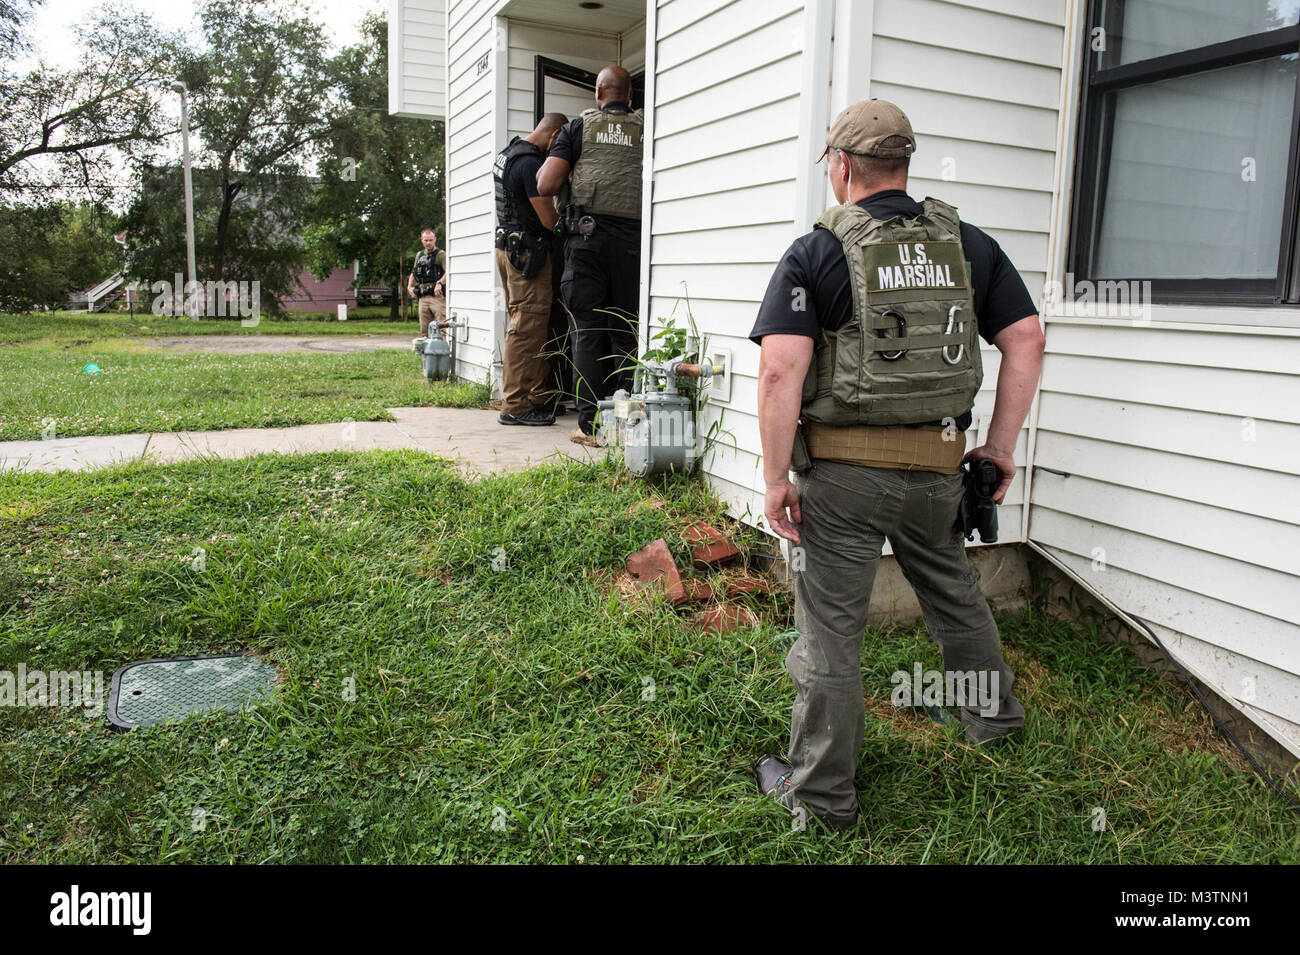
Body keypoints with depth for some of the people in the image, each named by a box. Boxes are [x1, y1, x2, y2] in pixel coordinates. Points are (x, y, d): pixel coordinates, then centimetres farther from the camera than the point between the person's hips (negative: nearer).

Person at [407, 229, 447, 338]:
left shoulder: (441, 254, -2)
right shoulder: (419, 256, 20)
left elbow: (449, 272, -18)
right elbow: (413, 273, 31)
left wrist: (440, 283, -32)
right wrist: (409, 286, 15)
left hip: (437, 296, -7)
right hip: (423, 298, 7)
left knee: (442, 328, -15)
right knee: (424, 330, 10)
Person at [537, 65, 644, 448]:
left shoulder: (579, 125, 8)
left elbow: (546, 184, 1)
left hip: (587, 234, -1)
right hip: (633, 237, 1)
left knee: (588, 331, 2)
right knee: (627, 333, 6)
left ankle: (589, 424, 1)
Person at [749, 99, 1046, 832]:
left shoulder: (816, 254, -8)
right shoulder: (969, 244, 7)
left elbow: (780, 372, -18)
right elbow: (1027, 340, 6)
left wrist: (775, 480, -11)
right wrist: (1001, 447, 12)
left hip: (842, 470, -4)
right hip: (936, 467, 5)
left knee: (831, 629, 6)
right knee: (953, 590, 28)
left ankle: (823, 791, 20)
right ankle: (993, 711, 49)